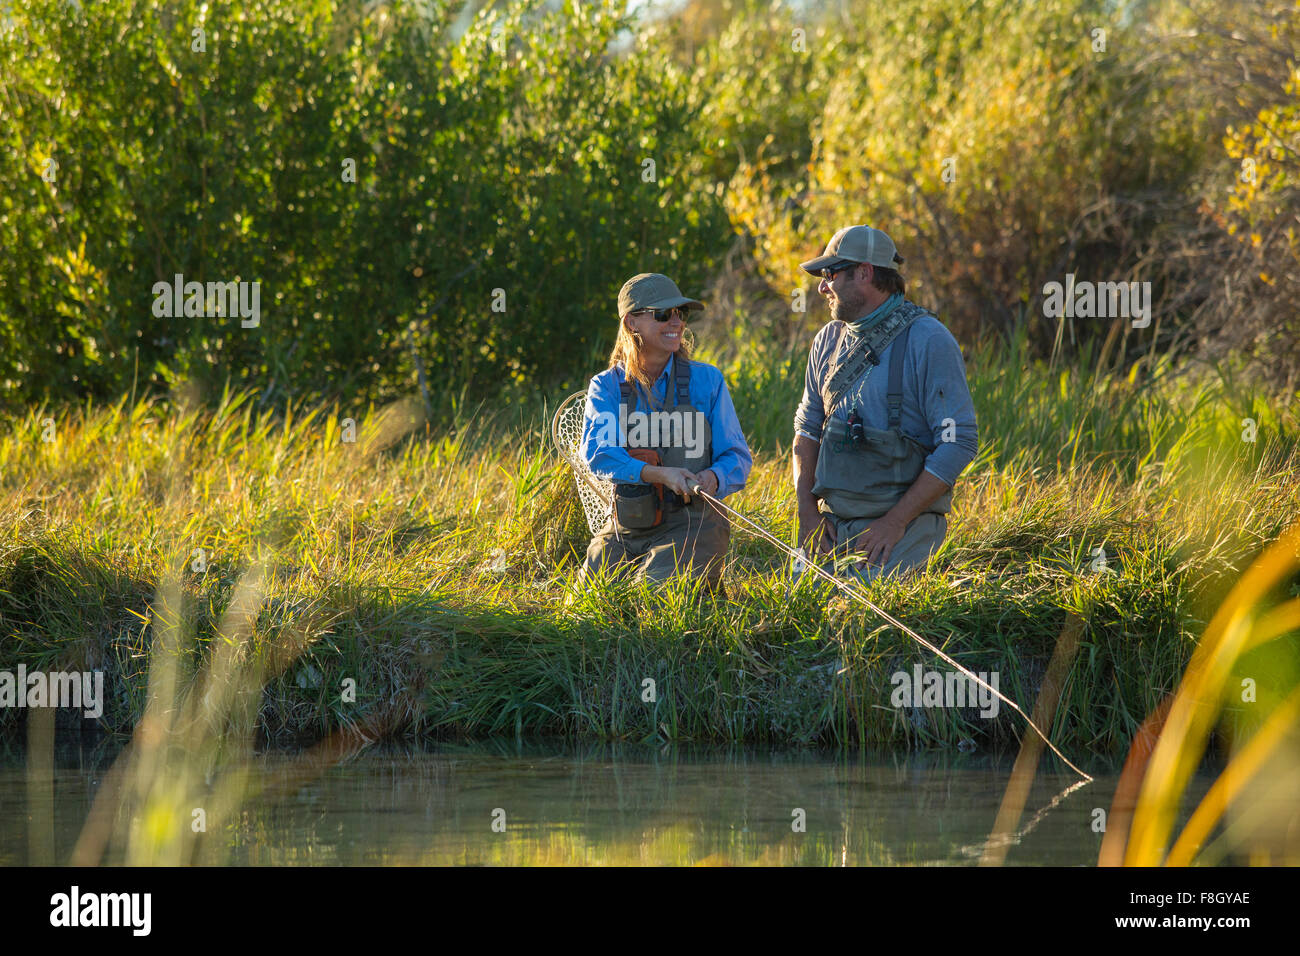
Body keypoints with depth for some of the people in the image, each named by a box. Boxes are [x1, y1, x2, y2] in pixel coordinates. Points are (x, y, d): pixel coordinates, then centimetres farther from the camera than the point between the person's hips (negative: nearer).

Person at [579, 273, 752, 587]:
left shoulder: (707, 380, 3)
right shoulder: (606, 387, 4)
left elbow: (737, 457, 4)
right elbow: (597, 453, -14)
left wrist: (713, 479, -20)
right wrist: (658, 474, -30)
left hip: (691, 522, -2)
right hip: (626, 525, 2)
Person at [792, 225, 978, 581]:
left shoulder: (928, 341, -9)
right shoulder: (829, 340, 11)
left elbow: (958, 444, -12)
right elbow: (808, 427, 18)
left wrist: (895, 522, -16)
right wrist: (808, 509, 2)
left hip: (904, 528, -6)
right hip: (832, 524, 6)